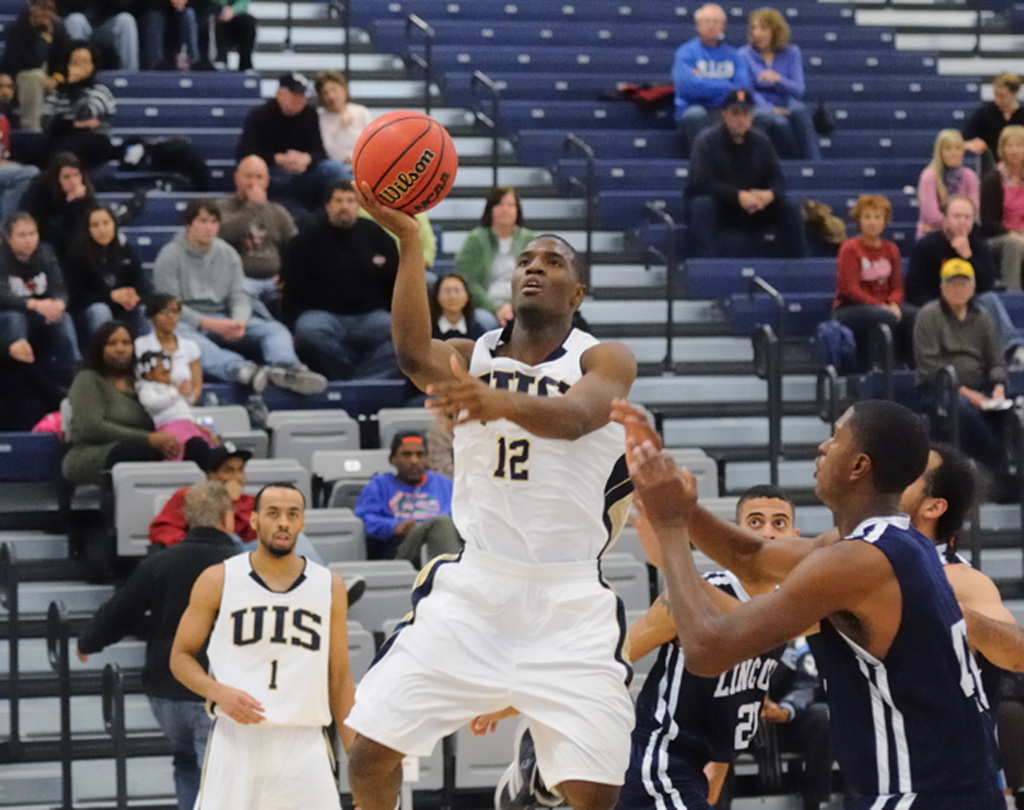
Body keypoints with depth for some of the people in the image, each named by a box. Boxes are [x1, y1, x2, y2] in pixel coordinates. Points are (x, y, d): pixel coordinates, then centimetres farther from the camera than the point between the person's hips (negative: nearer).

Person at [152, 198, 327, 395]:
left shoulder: (228, 254, 14)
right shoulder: (170, 256, 0)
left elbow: (238, 297, 8)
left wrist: (239, 322, -17)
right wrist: (209, 324, -21)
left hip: (223, 320, 5)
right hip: (188, 323, -5)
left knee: (274, 329, -18)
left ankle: (289, 369, -53)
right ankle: (243, 370, -69)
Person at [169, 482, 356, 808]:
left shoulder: (329, 586, 9)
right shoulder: (218, 581, 3)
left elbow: (339, 678, 13)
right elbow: (181, 657, 7)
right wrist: (218, 692, -12)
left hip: (304, 744, 2)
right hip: (236, 740, -2)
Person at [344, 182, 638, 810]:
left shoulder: (605, 360, -3)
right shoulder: (472, 359, 6)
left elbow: (573, 418, -27)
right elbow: (413, 353, -18)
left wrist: (499, 401, -48)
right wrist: (409, 240, -29)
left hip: (570, 605, -3)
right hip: (473, 593, 3)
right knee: (371, 751, -4)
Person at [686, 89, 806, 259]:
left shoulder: (761, 142, 3)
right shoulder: (707, 141, -12)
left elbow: (777, 180, 0)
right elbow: (702, 182, -23)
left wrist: (770, 194, -26)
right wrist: (738, 196, -34)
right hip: (718, 204, -4)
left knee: (788, 207, -15)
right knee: (702, 205, -36)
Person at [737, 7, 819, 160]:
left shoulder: (791, 53, 8)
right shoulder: (745, 54, 4)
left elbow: (798, 90, 0)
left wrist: (778, 79, -22)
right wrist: (770, 109, -21)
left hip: (784, 108, 2)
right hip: (757, 110, -2)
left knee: (799, 109, -36)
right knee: (780, 121, -38)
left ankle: (813, 162, -41)